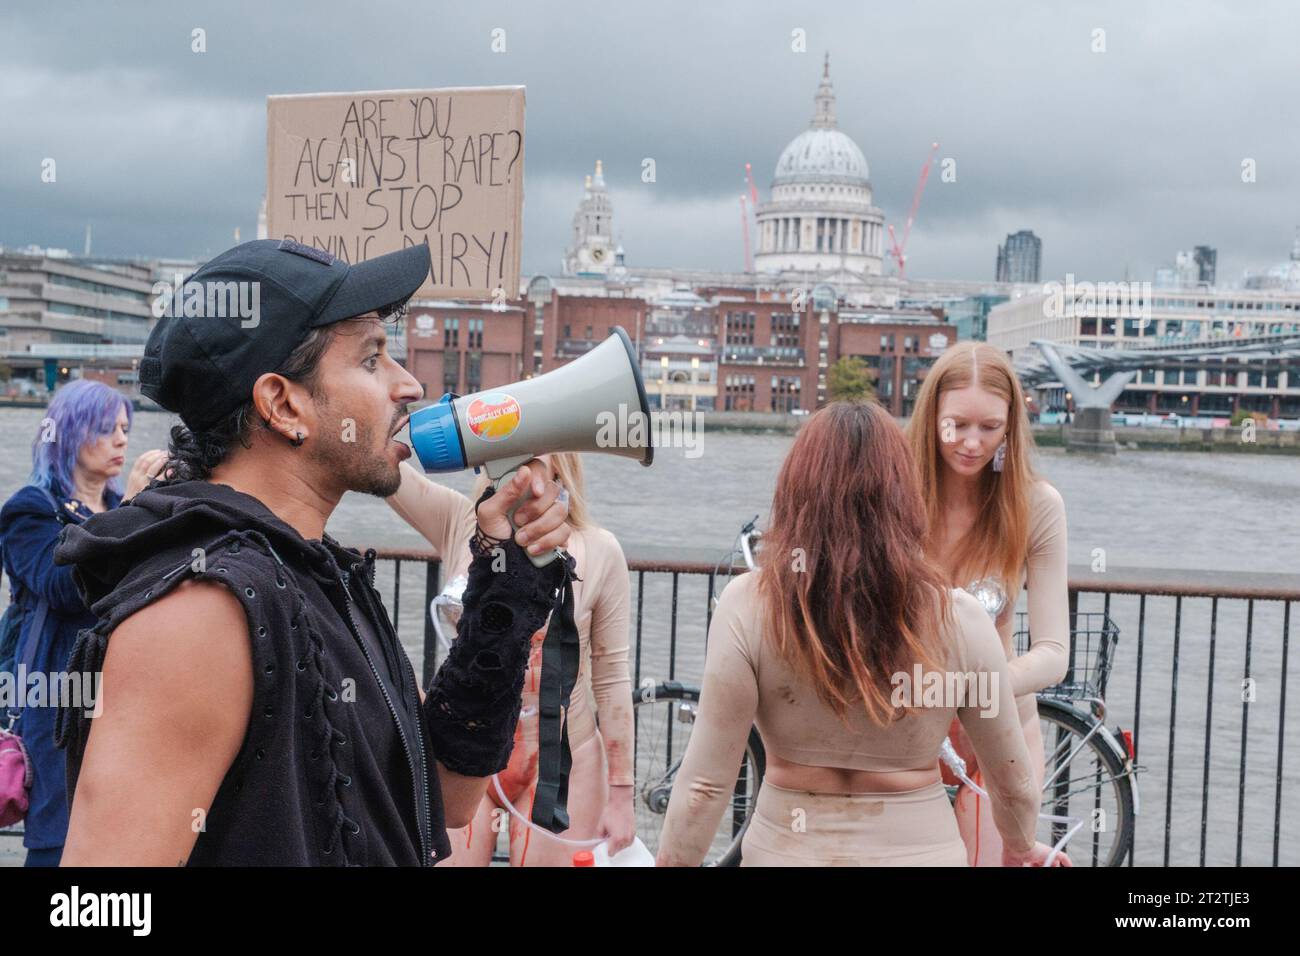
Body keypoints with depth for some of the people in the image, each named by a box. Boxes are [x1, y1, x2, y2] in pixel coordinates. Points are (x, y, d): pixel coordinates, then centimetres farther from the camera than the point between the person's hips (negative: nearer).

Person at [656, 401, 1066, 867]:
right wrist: (1021, 847, 19)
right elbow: (1012, 782, -1)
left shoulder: (748, 606, -16)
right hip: (920, 850, 1)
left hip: (785, 850, 0)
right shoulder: (959, 619, -12)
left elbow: (706, 783, -15)